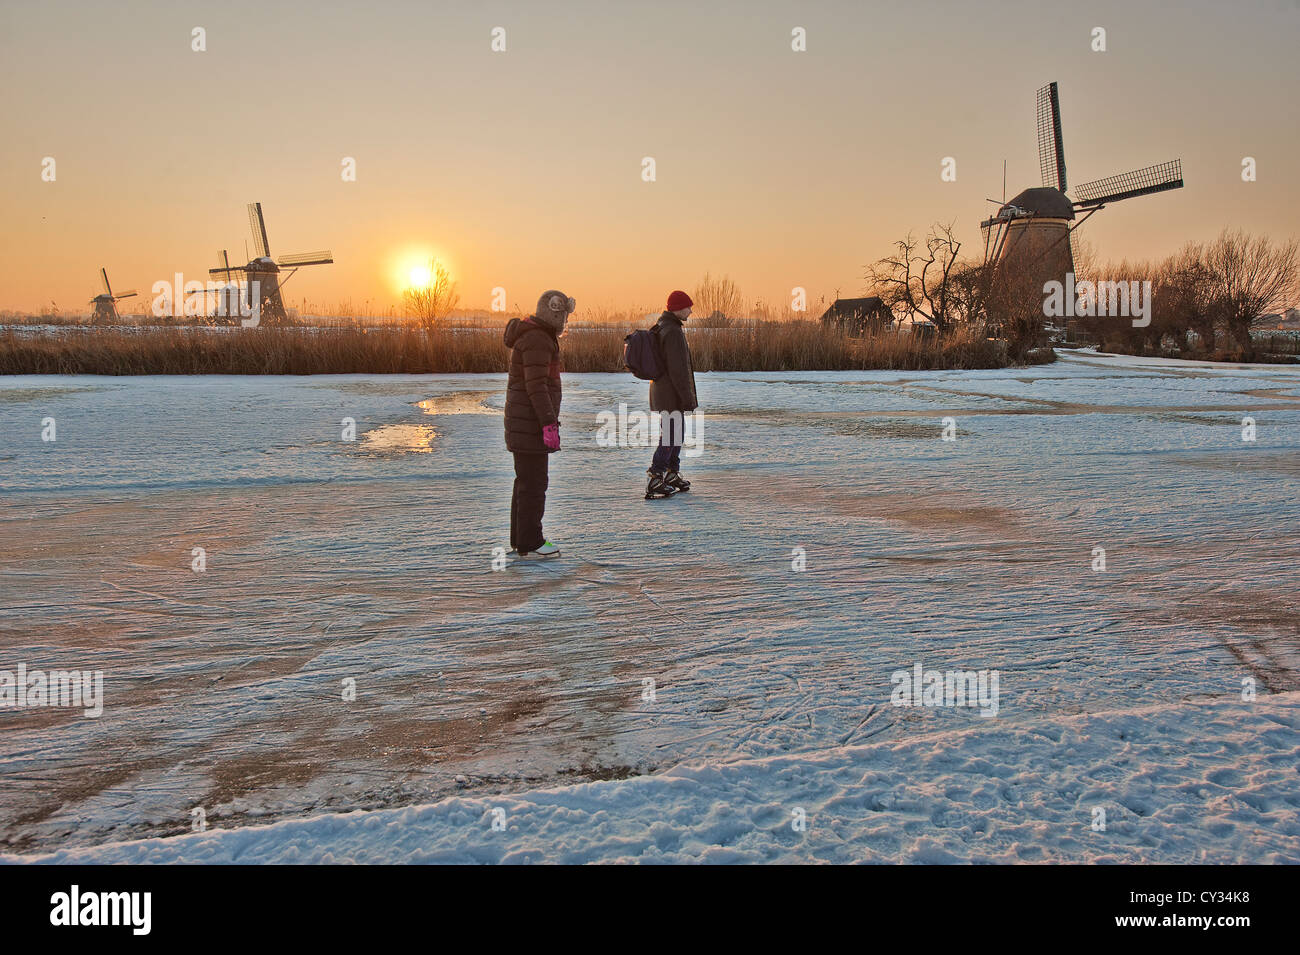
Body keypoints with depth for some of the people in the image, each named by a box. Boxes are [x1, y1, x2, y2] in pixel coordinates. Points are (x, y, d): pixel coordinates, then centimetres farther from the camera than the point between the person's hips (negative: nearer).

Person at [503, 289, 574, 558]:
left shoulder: (536, 337, 17)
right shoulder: (537, 340, -16)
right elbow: (536, 386, -24)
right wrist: (549, 424, -26)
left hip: (525, 422, 11)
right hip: (530, 423, -11)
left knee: (527, 481, 15)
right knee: (533, 482, -6)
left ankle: (520, 539, 21)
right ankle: (530, 544, 0)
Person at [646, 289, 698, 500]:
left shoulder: (660, 327, 13)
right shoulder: (673, 332, -20)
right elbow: (678, 369, -23)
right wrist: (688, 398, -19)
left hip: (662, 390, 10)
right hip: (672, 394, -10)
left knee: (675, 434, 19)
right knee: (669, 436, -6)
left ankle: (672, 476, 27)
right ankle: (654, 482, -5)